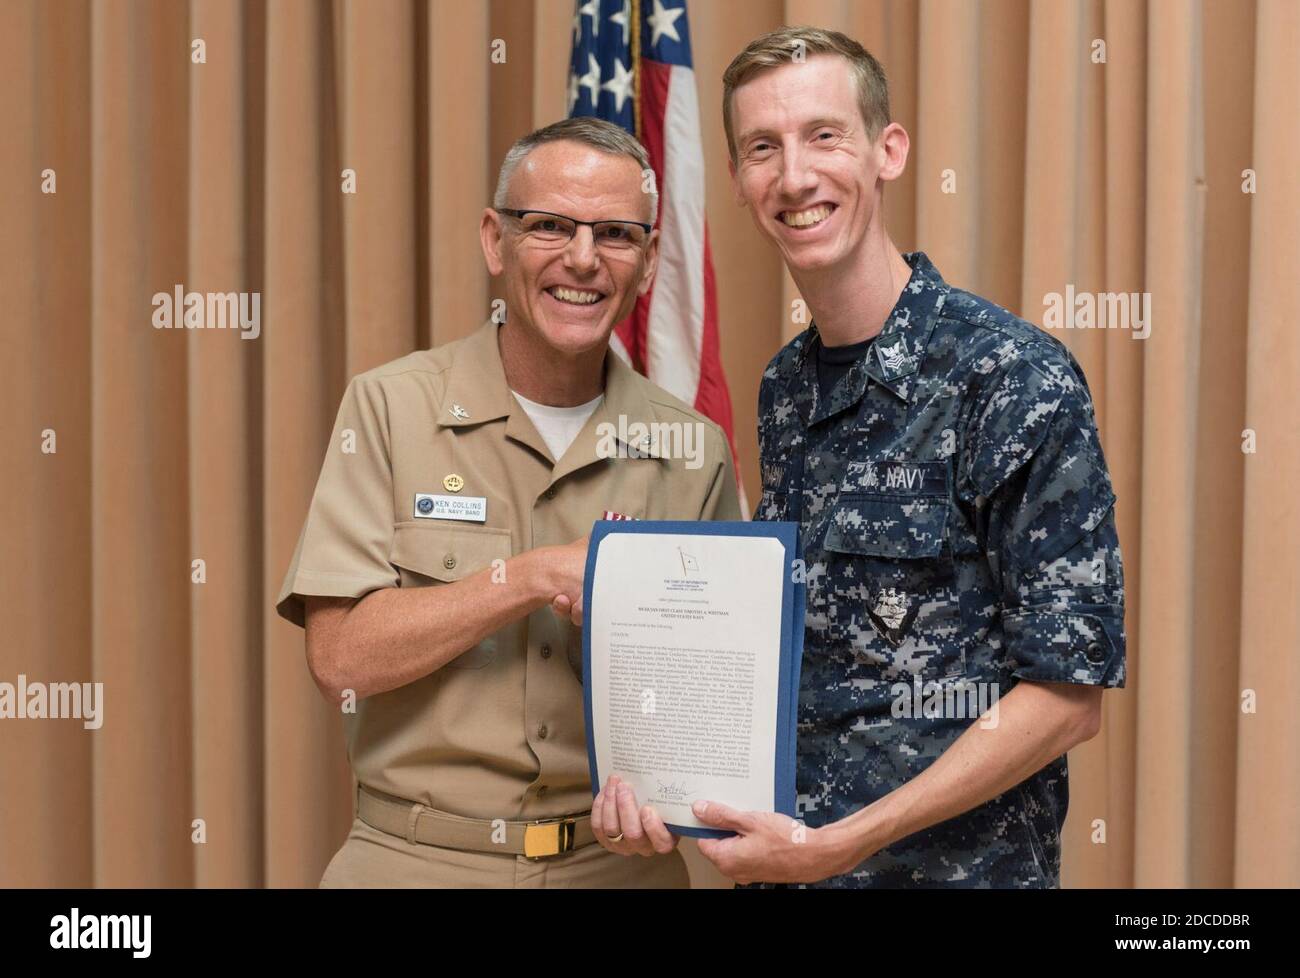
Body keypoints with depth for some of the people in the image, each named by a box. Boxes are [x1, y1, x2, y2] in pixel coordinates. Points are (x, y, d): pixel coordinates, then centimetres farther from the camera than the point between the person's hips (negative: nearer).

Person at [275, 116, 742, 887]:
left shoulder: (695, 452, -1)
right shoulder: (390, 407, -6)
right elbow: (340, 656, -13)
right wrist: (536, 576, -20)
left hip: (621, 861, 2)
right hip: (418, 859, -2)